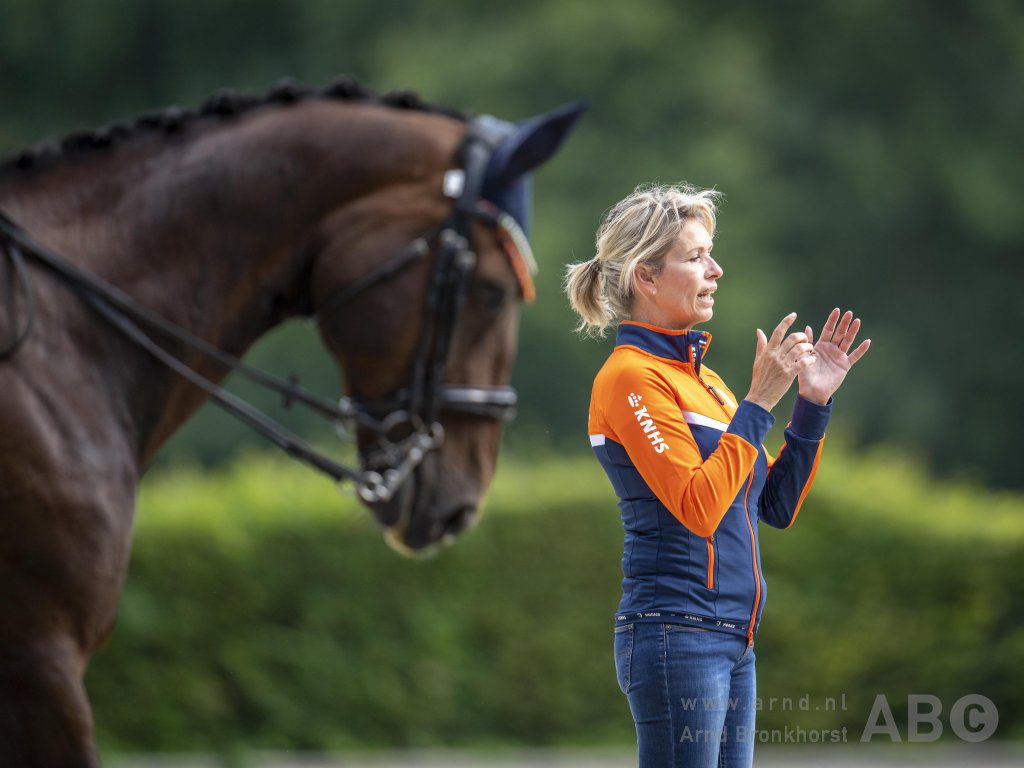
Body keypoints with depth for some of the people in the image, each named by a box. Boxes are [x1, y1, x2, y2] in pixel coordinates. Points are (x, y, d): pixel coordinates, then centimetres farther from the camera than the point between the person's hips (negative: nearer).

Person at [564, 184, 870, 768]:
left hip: (734, 641, 9)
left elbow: (778, 507, 17)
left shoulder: (700, 377, 18)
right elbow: (697, 509, -19)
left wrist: (814, 403, 8)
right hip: (676, 636, -9)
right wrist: (759, 404, -17)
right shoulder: (632, 376, -9)